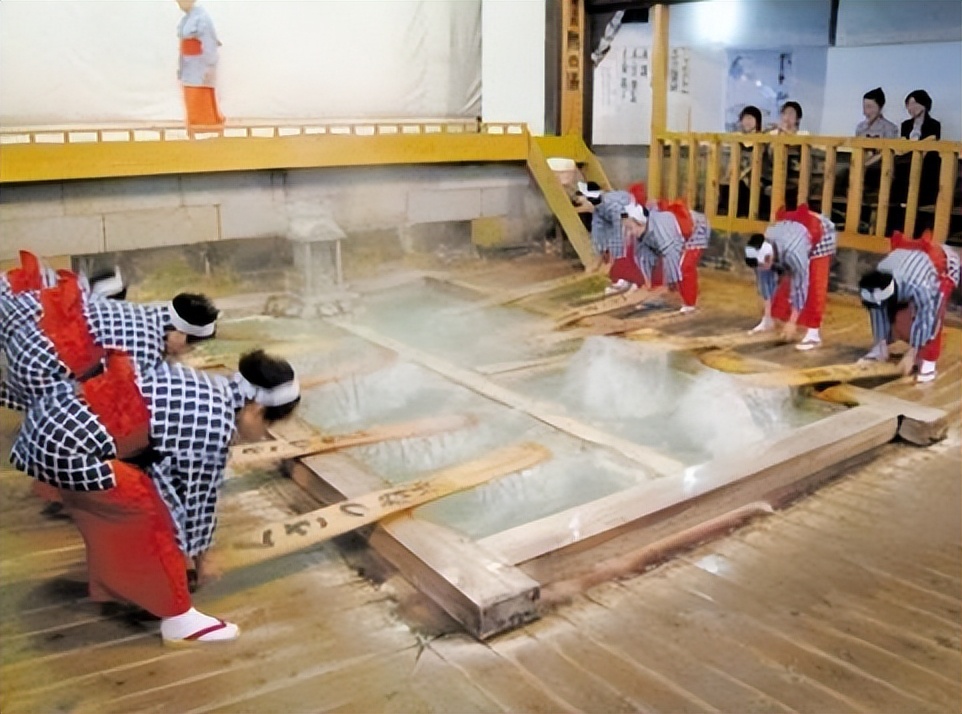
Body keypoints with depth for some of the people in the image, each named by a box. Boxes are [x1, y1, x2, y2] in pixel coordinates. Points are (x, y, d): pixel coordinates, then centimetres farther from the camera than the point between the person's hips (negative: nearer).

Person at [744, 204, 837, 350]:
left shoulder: (793, 253, -45)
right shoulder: (760, 252, -25)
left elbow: (800, 286, -36)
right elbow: (765, 281, -13)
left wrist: (792, 322, -28)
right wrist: (768, 315, -7)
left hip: (821, 233, -6)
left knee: (815, 286, -15)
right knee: (785, 279, 8)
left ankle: (813, 334, -15)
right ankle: (768, 321, 21)